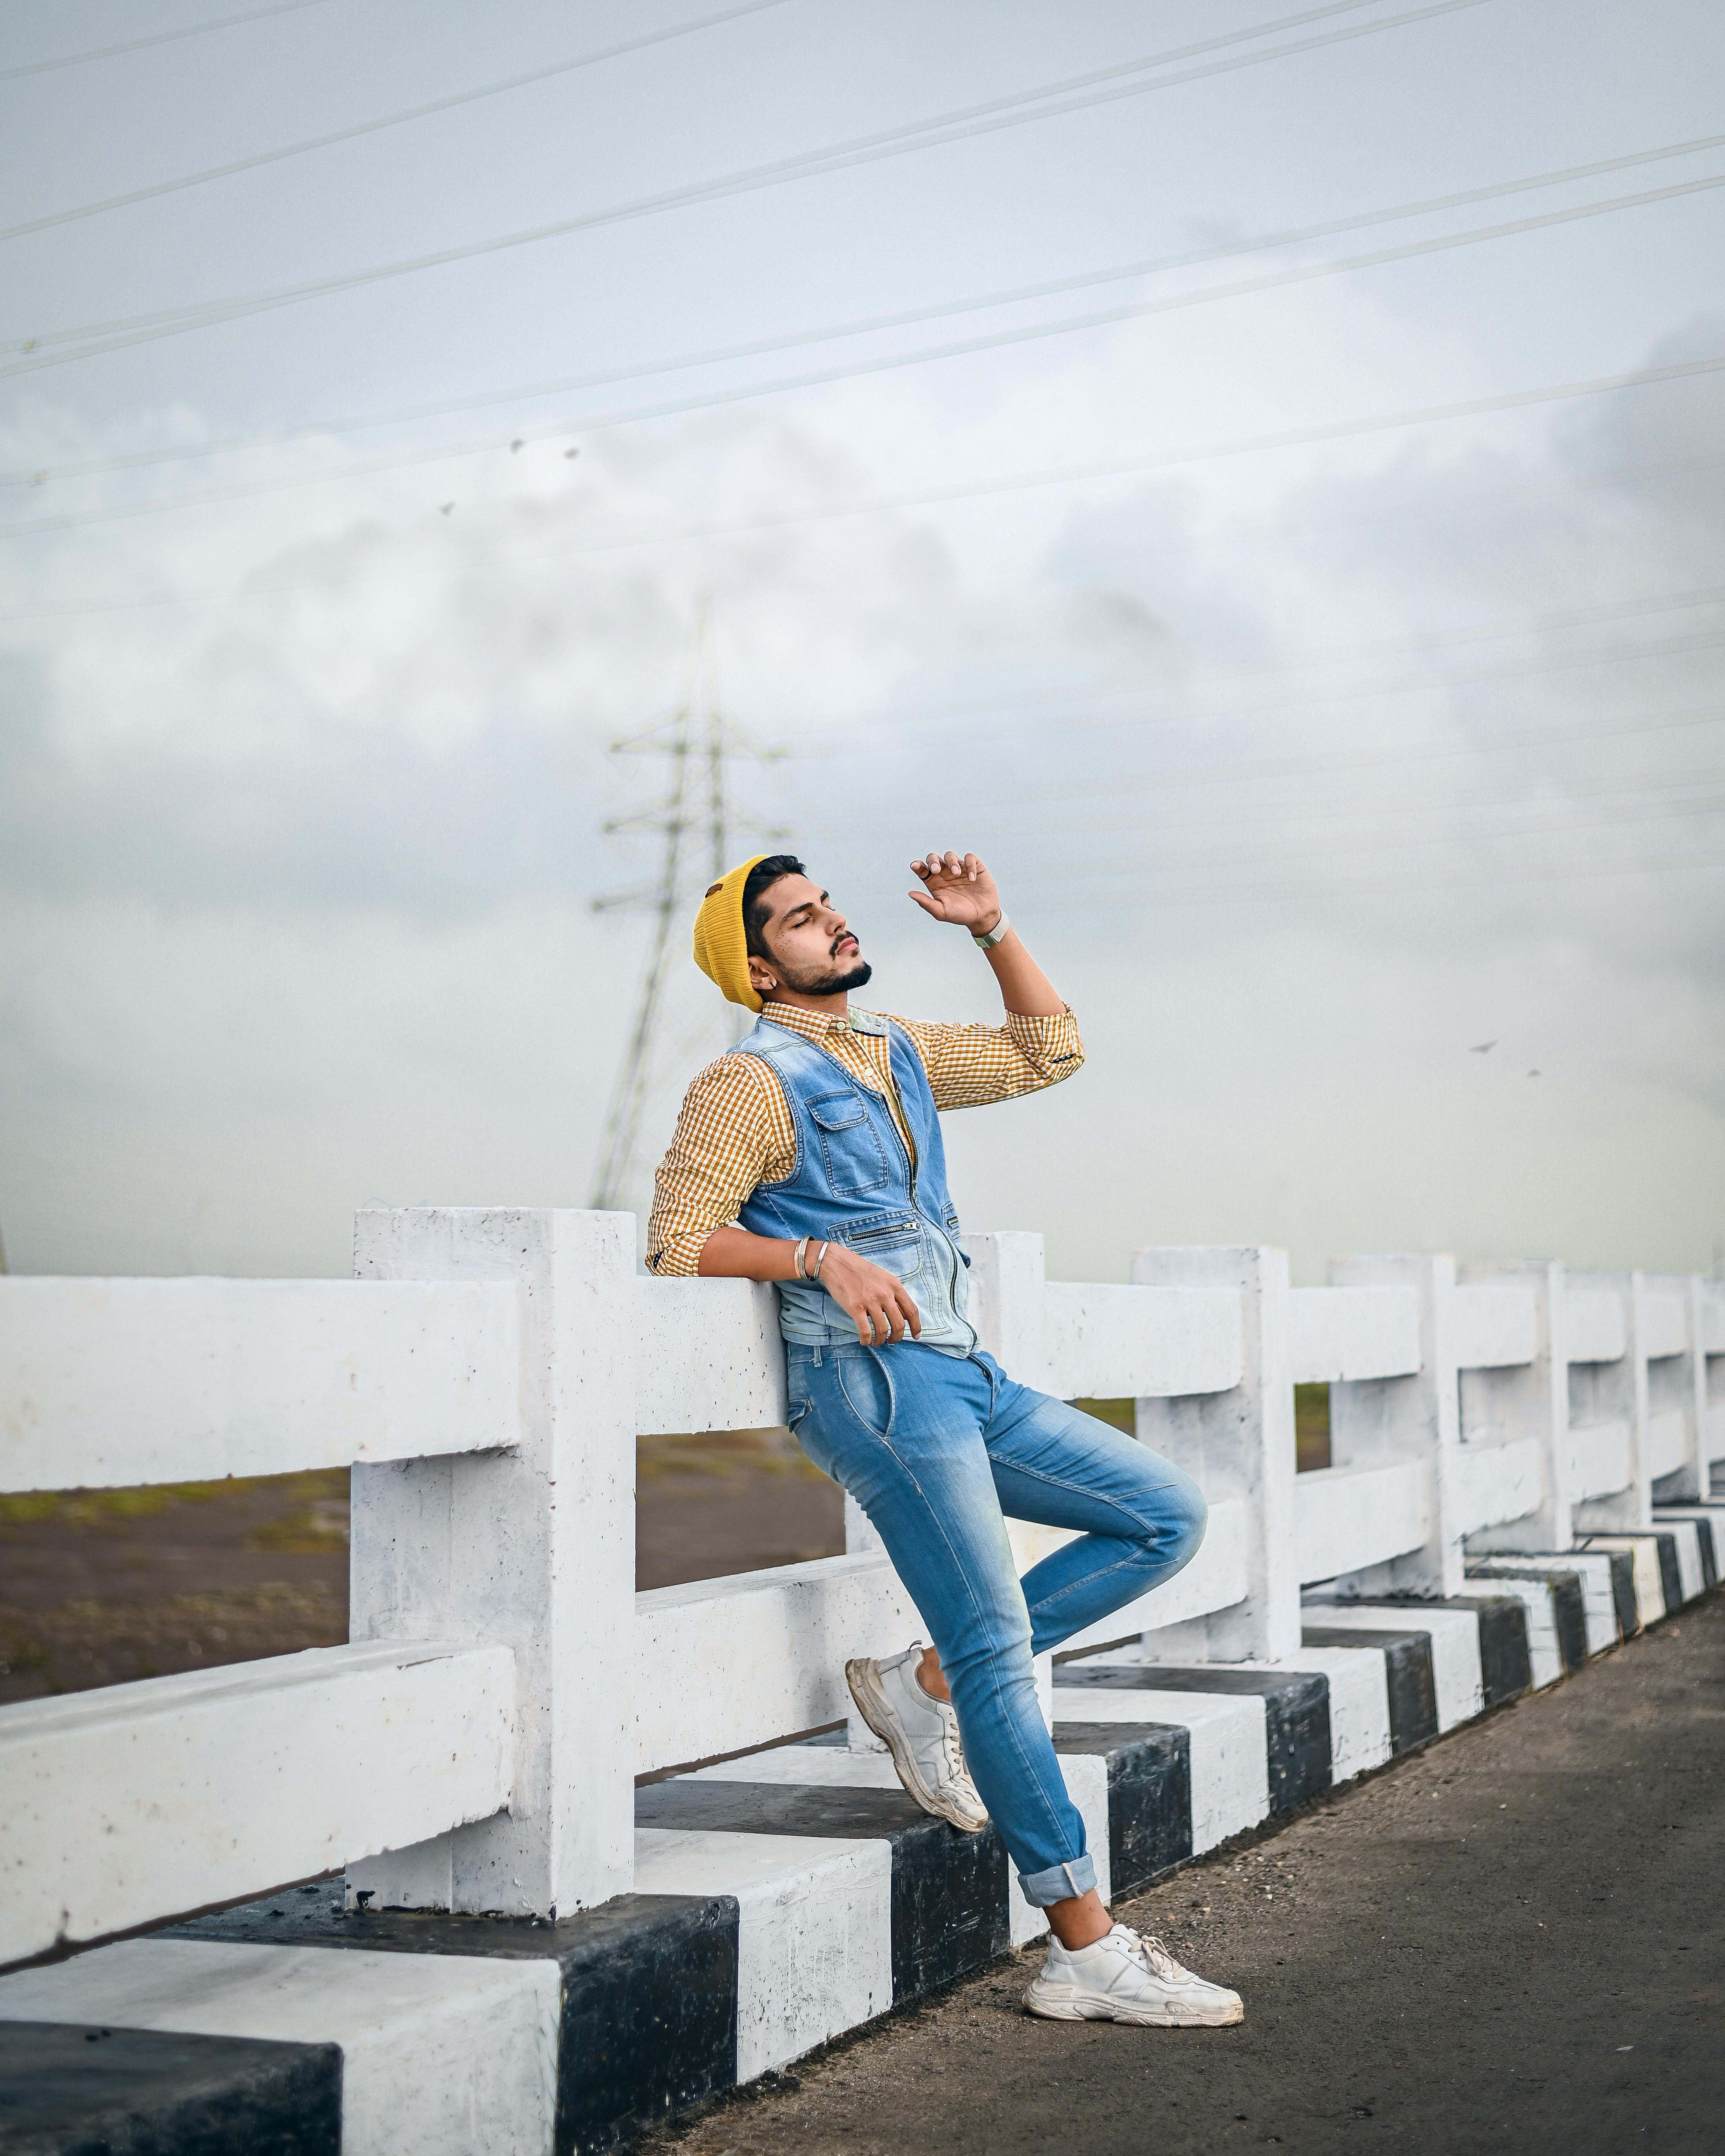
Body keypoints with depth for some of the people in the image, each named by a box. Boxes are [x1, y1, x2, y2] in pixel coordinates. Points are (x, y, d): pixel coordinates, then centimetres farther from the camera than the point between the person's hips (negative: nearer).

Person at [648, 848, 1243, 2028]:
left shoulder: (900, 1050, 20)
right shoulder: (750, 1082, -3)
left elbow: (1049, 1051, 26)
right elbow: (681, 1236, -10)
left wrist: (992, 928, 17)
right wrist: (824, 1256, -21)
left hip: (967, 1377, 8)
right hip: (875, 1384, -8)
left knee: (1169, 1514, 7)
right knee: (997, 1647, -12)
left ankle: (928, 1681, 4)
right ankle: (1087, 1951, -8)